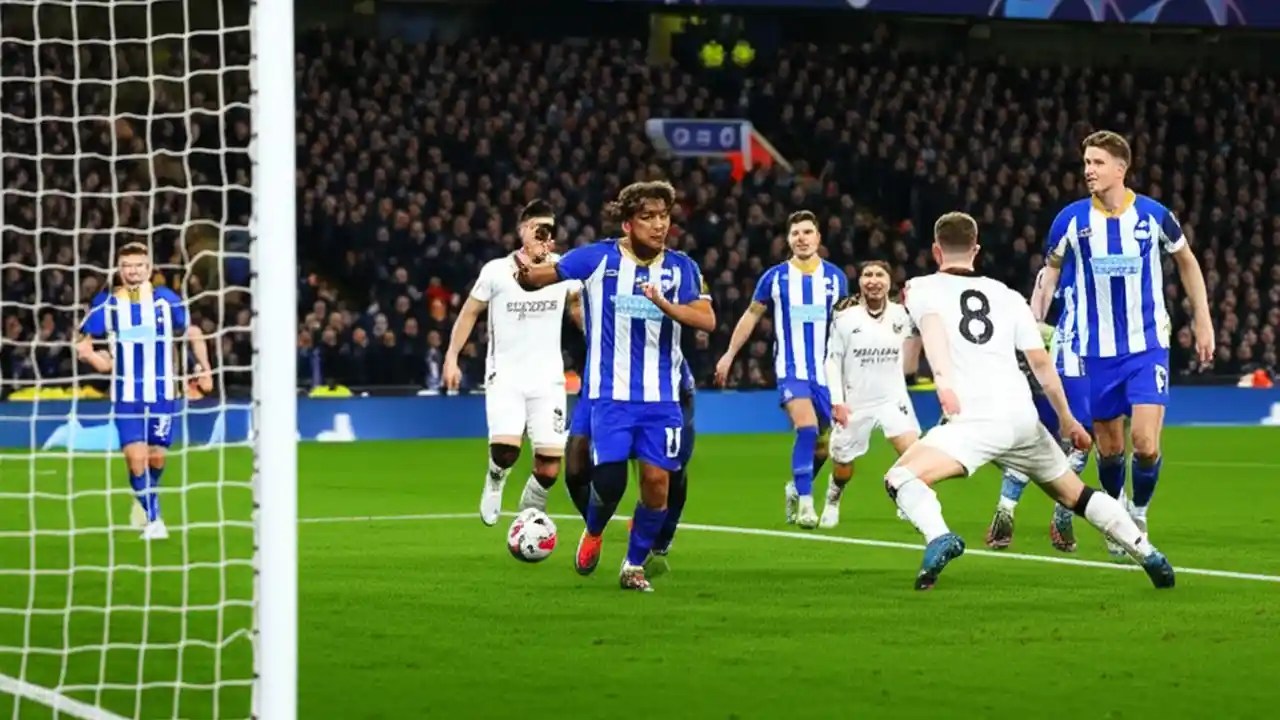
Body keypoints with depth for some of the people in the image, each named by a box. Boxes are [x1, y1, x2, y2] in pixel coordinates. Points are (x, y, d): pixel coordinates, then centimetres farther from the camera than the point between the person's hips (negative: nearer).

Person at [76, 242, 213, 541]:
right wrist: (96, 358, -14)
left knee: (156, 456, 4)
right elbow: (84, 345, 6)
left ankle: (145, 502, 33)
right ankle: (153, 518, 2)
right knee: (136, 457, -13)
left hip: (162, 393, 1)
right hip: (126, 395, -1)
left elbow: (193, 334, 14)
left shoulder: (166, 300, -1)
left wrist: (205, 369, 7)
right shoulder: (107, 304, -1)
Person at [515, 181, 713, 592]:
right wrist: (525, 274, -22)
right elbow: (542, 276, 3)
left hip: (661, 396, 2)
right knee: (609, 479, -10)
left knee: (657, 480, -4)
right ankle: (593, 533, 25)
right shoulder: (597, 258, -3)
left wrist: (664, 304, -25)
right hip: (611, 392, -2)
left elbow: (707, 319, -8)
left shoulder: (680, 267, 2)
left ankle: (635, 566, 15)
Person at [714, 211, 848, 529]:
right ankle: (805, 501, -20)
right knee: (806, 427, -25)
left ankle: (796, 488, 35)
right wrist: (730, 354, 10)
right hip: (790, 369, -3)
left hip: (825, 370, 3)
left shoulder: (835, 277, 4)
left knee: (821, 444, 7)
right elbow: (752, 314, 11)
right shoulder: (775, 277, 0)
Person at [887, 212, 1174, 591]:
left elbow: (932, 327, -14)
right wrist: (1067, 419, 26)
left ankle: (939, 537, -37)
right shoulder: (1005, 295, 20)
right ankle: (1148, 555, 23)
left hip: (975, 419, -5)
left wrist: (942, 380, -29)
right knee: (1075, 493, 23)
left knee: (900, 477, -11)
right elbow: (1041, 361, 18)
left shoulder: (922, 289, 9)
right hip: (1024, 417, 5)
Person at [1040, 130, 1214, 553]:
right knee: (1109, 448, 7)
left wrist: (1203, 320, 10)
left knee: (1145, 444, -14)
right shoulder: (1071, 220, -6)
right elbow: (1051, 272, 9)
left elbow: (1186, 261, 10)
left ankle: (1139, 515, 13)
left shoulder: (1153, 215, -7)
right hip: (1098, 351, 1)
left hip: (1148, 346, -1)